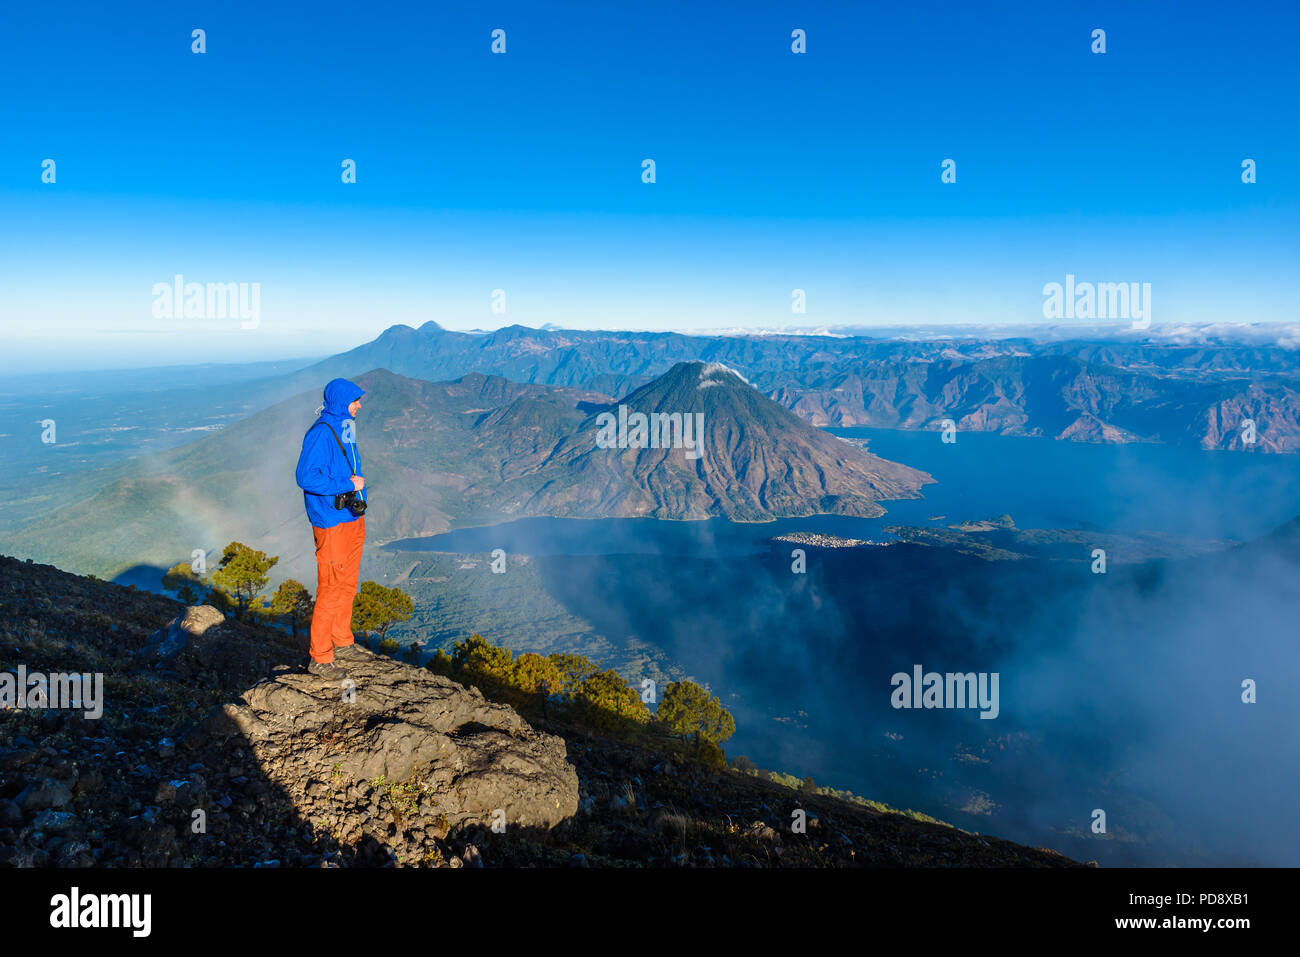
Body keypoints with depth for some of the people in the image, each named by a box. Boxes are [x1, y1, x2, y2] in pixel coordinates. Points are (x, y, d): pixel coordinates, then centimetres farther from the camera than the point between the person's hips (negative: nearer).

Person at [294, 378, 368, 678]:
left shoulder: (344, 430, 12)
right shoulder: (320, 433, -16)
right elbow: (306, 477, -22)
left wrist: (359, 497, 13)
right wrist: (348, 484, -19)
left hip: (352, 519, 9)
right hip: (331, 522, -9)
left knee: (348, 584, 17)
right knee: (331, 589, -4)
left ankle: (342, 642, 31)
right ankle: (319, 658, 5)